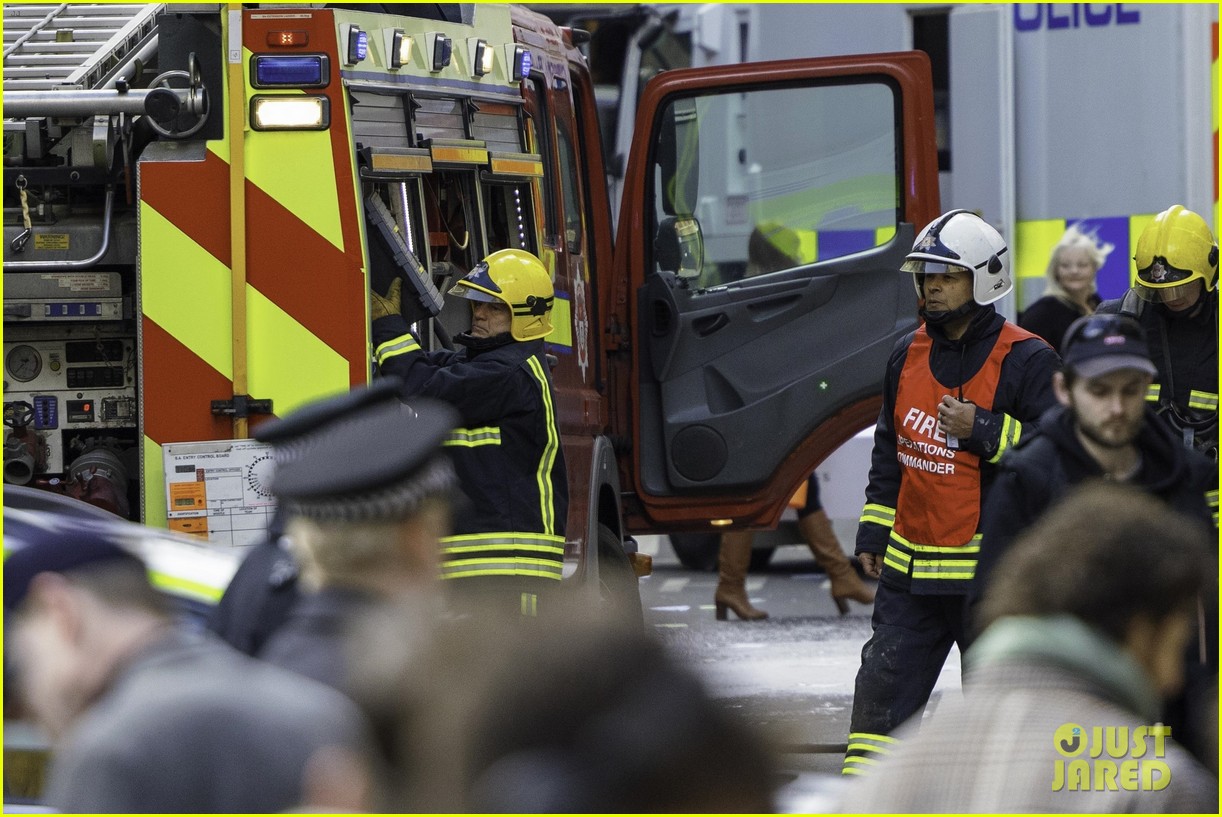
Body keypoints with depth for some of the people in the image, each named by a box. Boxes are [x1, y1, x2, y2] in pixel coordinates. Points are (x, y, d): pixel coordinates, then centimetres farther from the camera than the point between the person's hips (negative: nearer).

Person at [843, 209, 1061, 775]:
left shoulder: (1025, 361, -9)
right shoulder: (908, 356, 11)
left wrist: (983, 430, -23)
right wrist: (873, 531, 16)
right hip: (910, 567, 5)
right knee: (884, 686, 2)